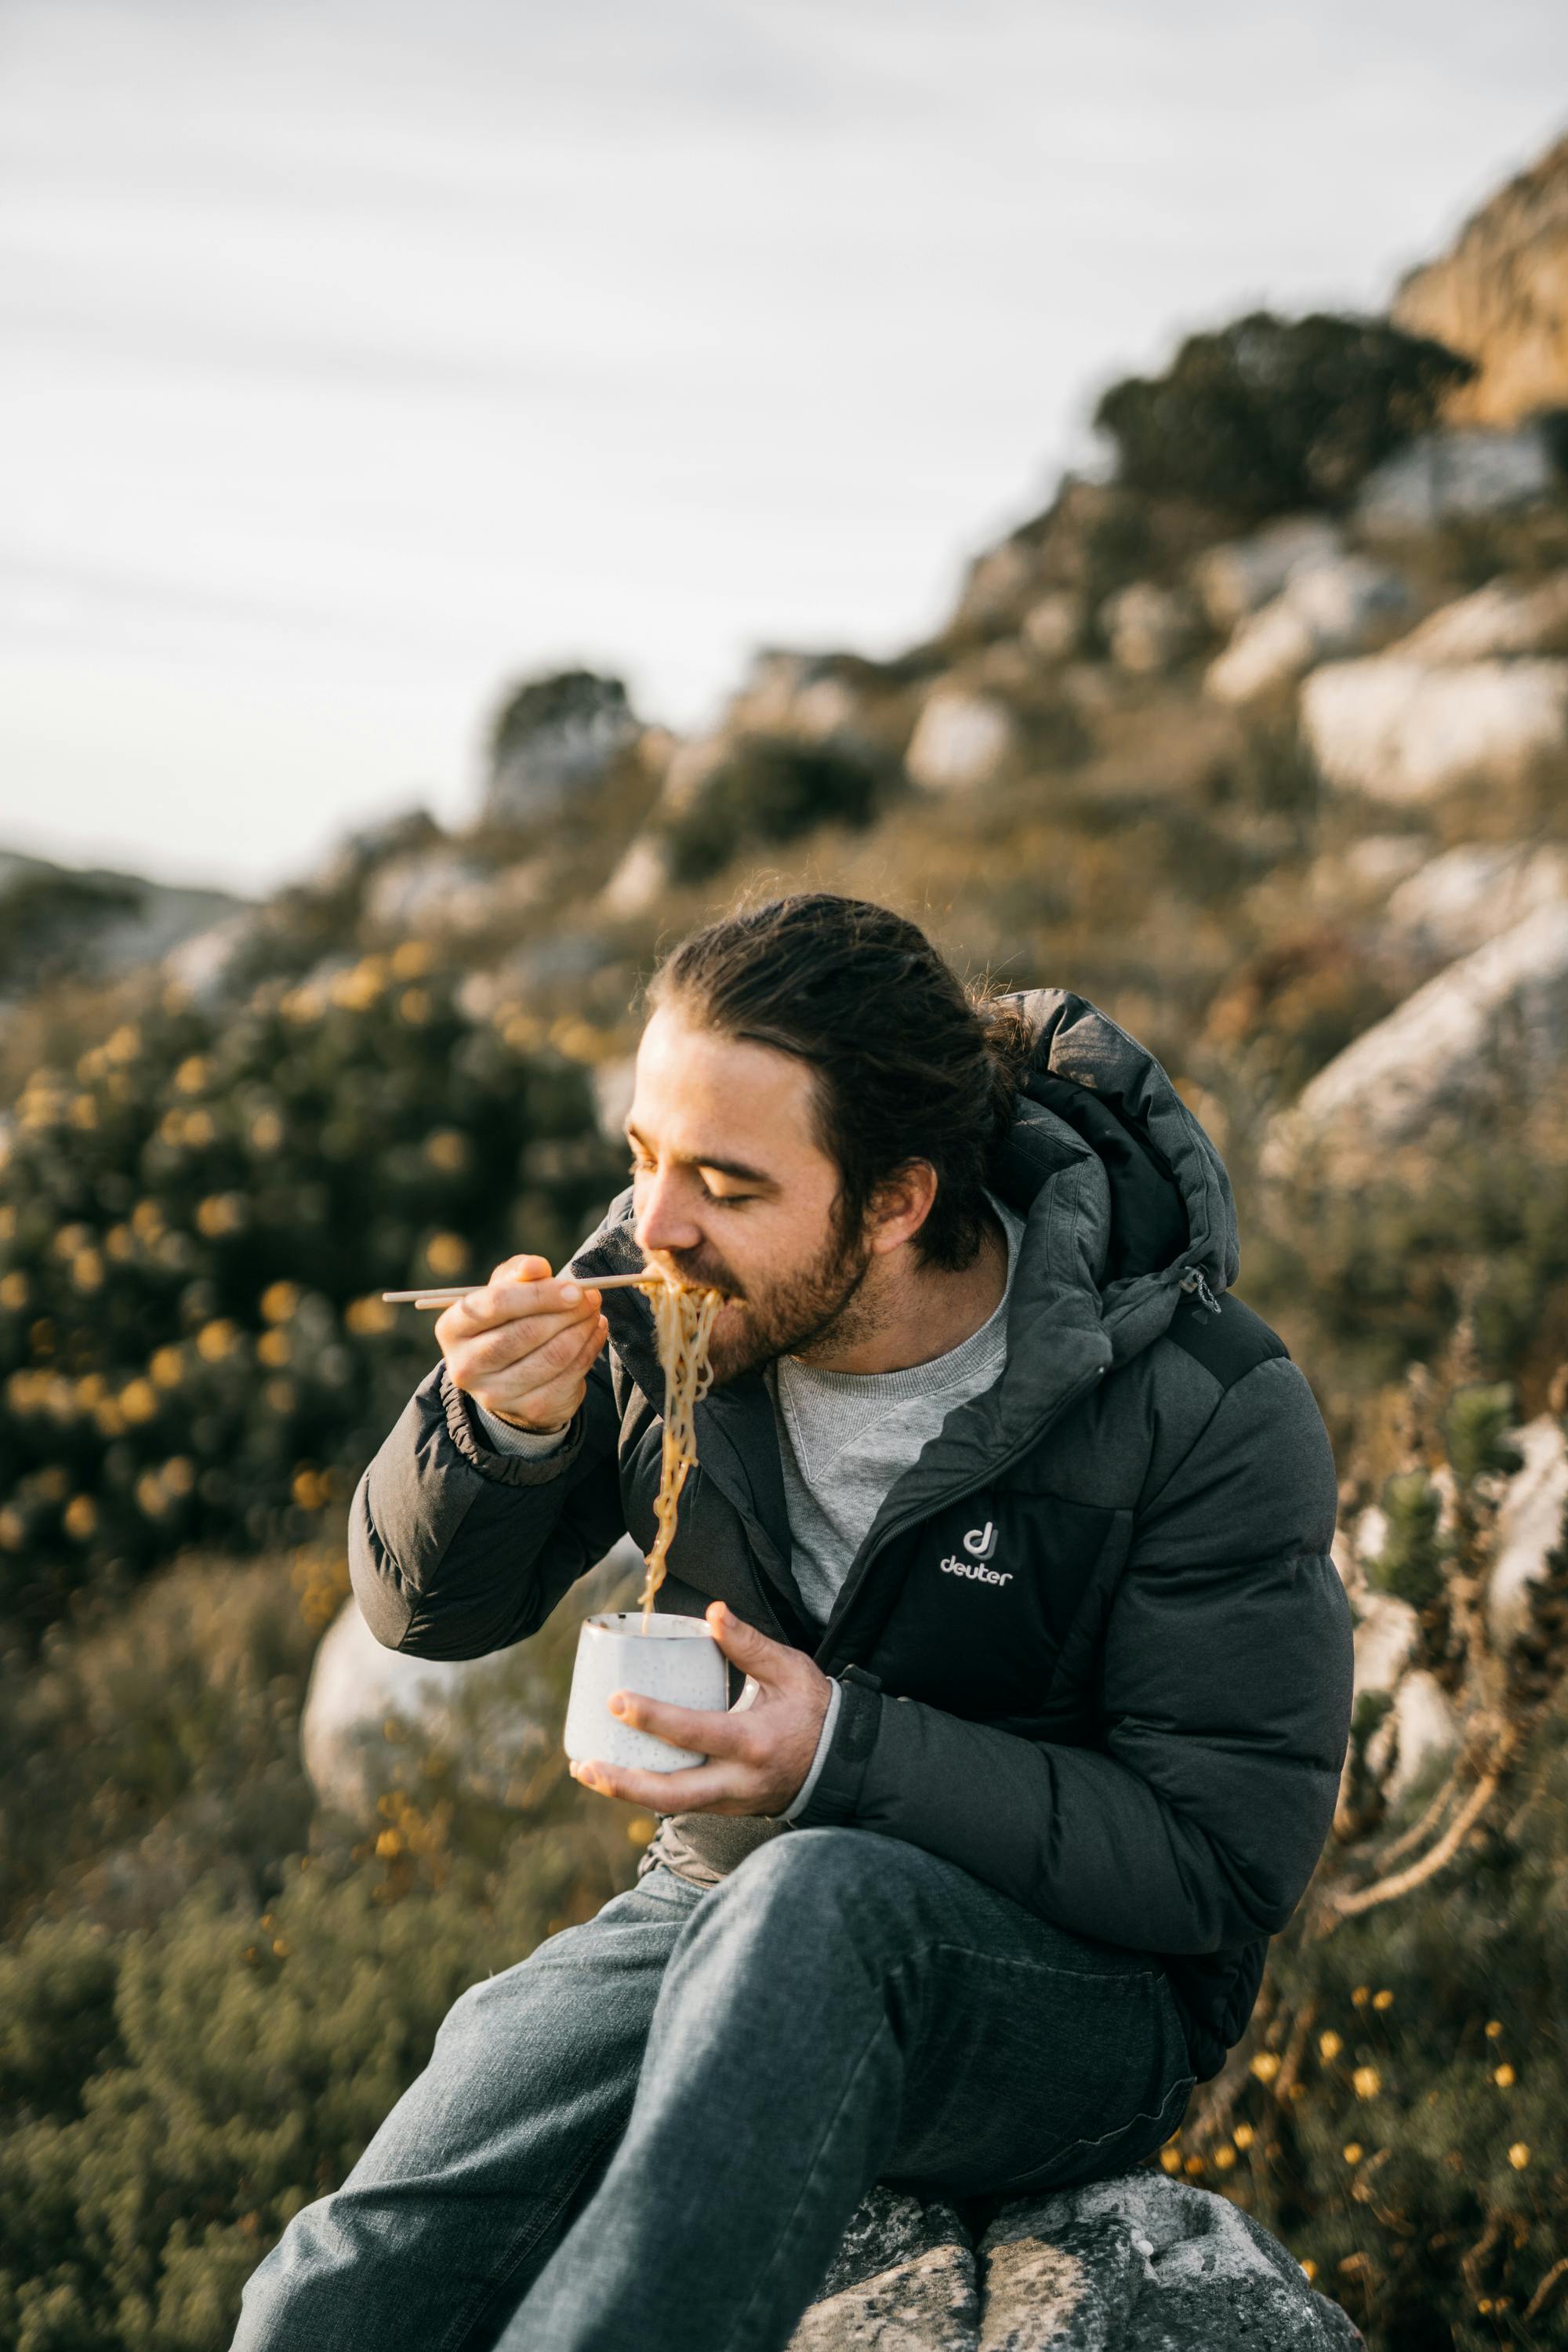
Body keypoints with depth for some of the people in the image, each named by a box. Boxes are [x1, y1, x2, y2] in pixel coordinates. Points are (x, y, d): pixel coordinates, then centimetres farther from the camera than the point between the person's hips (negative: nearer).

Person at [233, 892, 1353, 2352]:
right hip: (720, 1917, 4)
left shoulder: (1207, 1415, -18)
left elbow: (1225, 1859, -16)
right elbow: (431, 1607, 4)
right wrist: (497, 1434, -20)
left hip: (1080, 1988, -3)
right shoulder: (662, 1296, -6)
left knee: (809, 1900, -40)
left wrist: (851, 1757, -28)